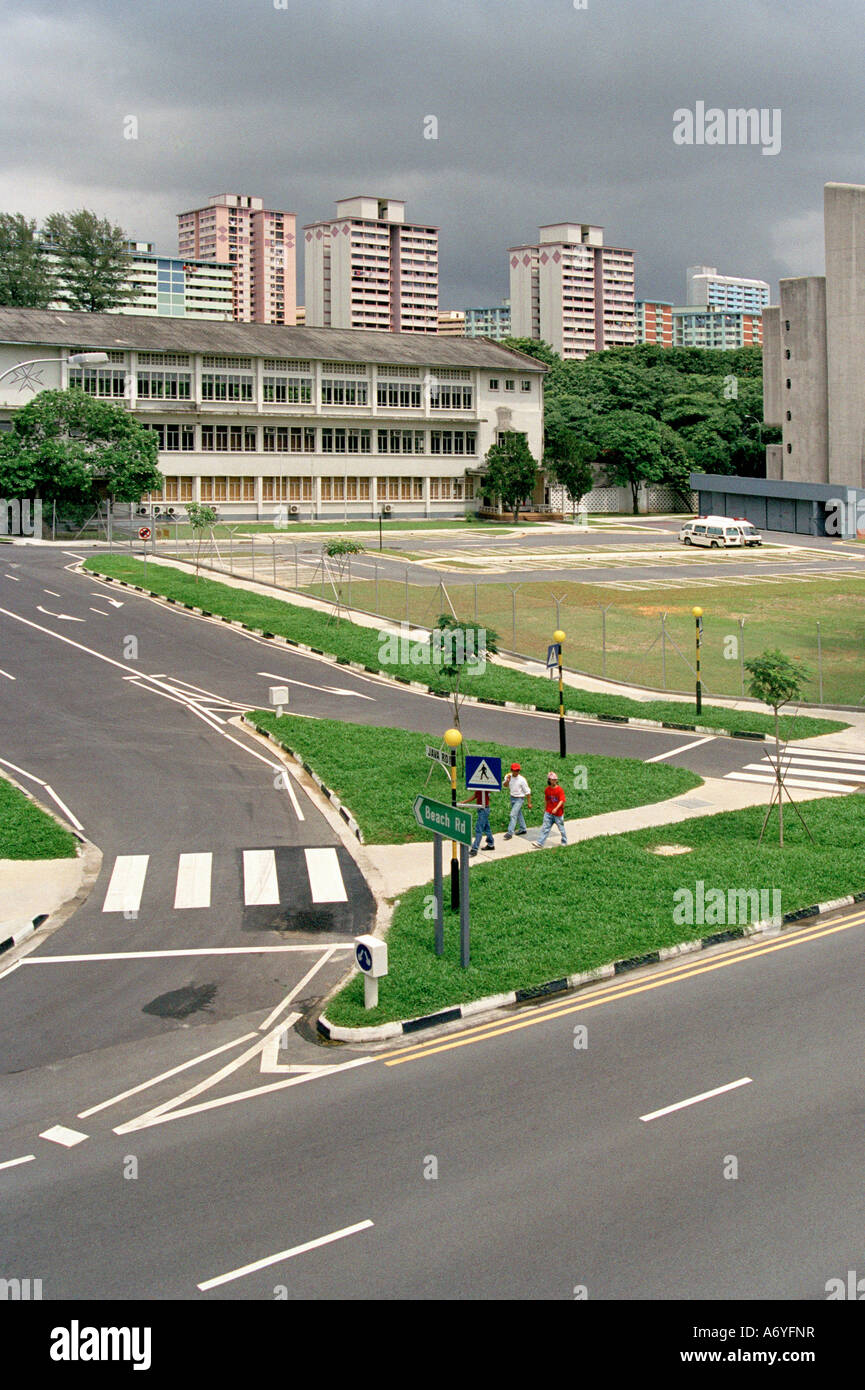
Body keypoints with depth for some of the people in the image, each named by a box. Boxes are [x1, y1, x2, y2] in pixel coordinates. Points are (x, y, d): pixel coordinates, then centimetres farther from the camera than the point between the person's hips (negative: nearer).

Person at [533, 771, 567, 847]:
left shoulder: (559, 789, -12)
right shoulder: (547, 789, 4)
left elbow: (562, 800, -18)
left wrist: (556, 808, -29)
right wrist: (546, 809, 22)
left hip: (558, 812, -4)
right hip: (549, 812, 4)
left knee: (561, 828, 9)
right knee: (545, 827, -1)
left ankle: (564, 842, 27)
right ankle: (540, 843, -4)